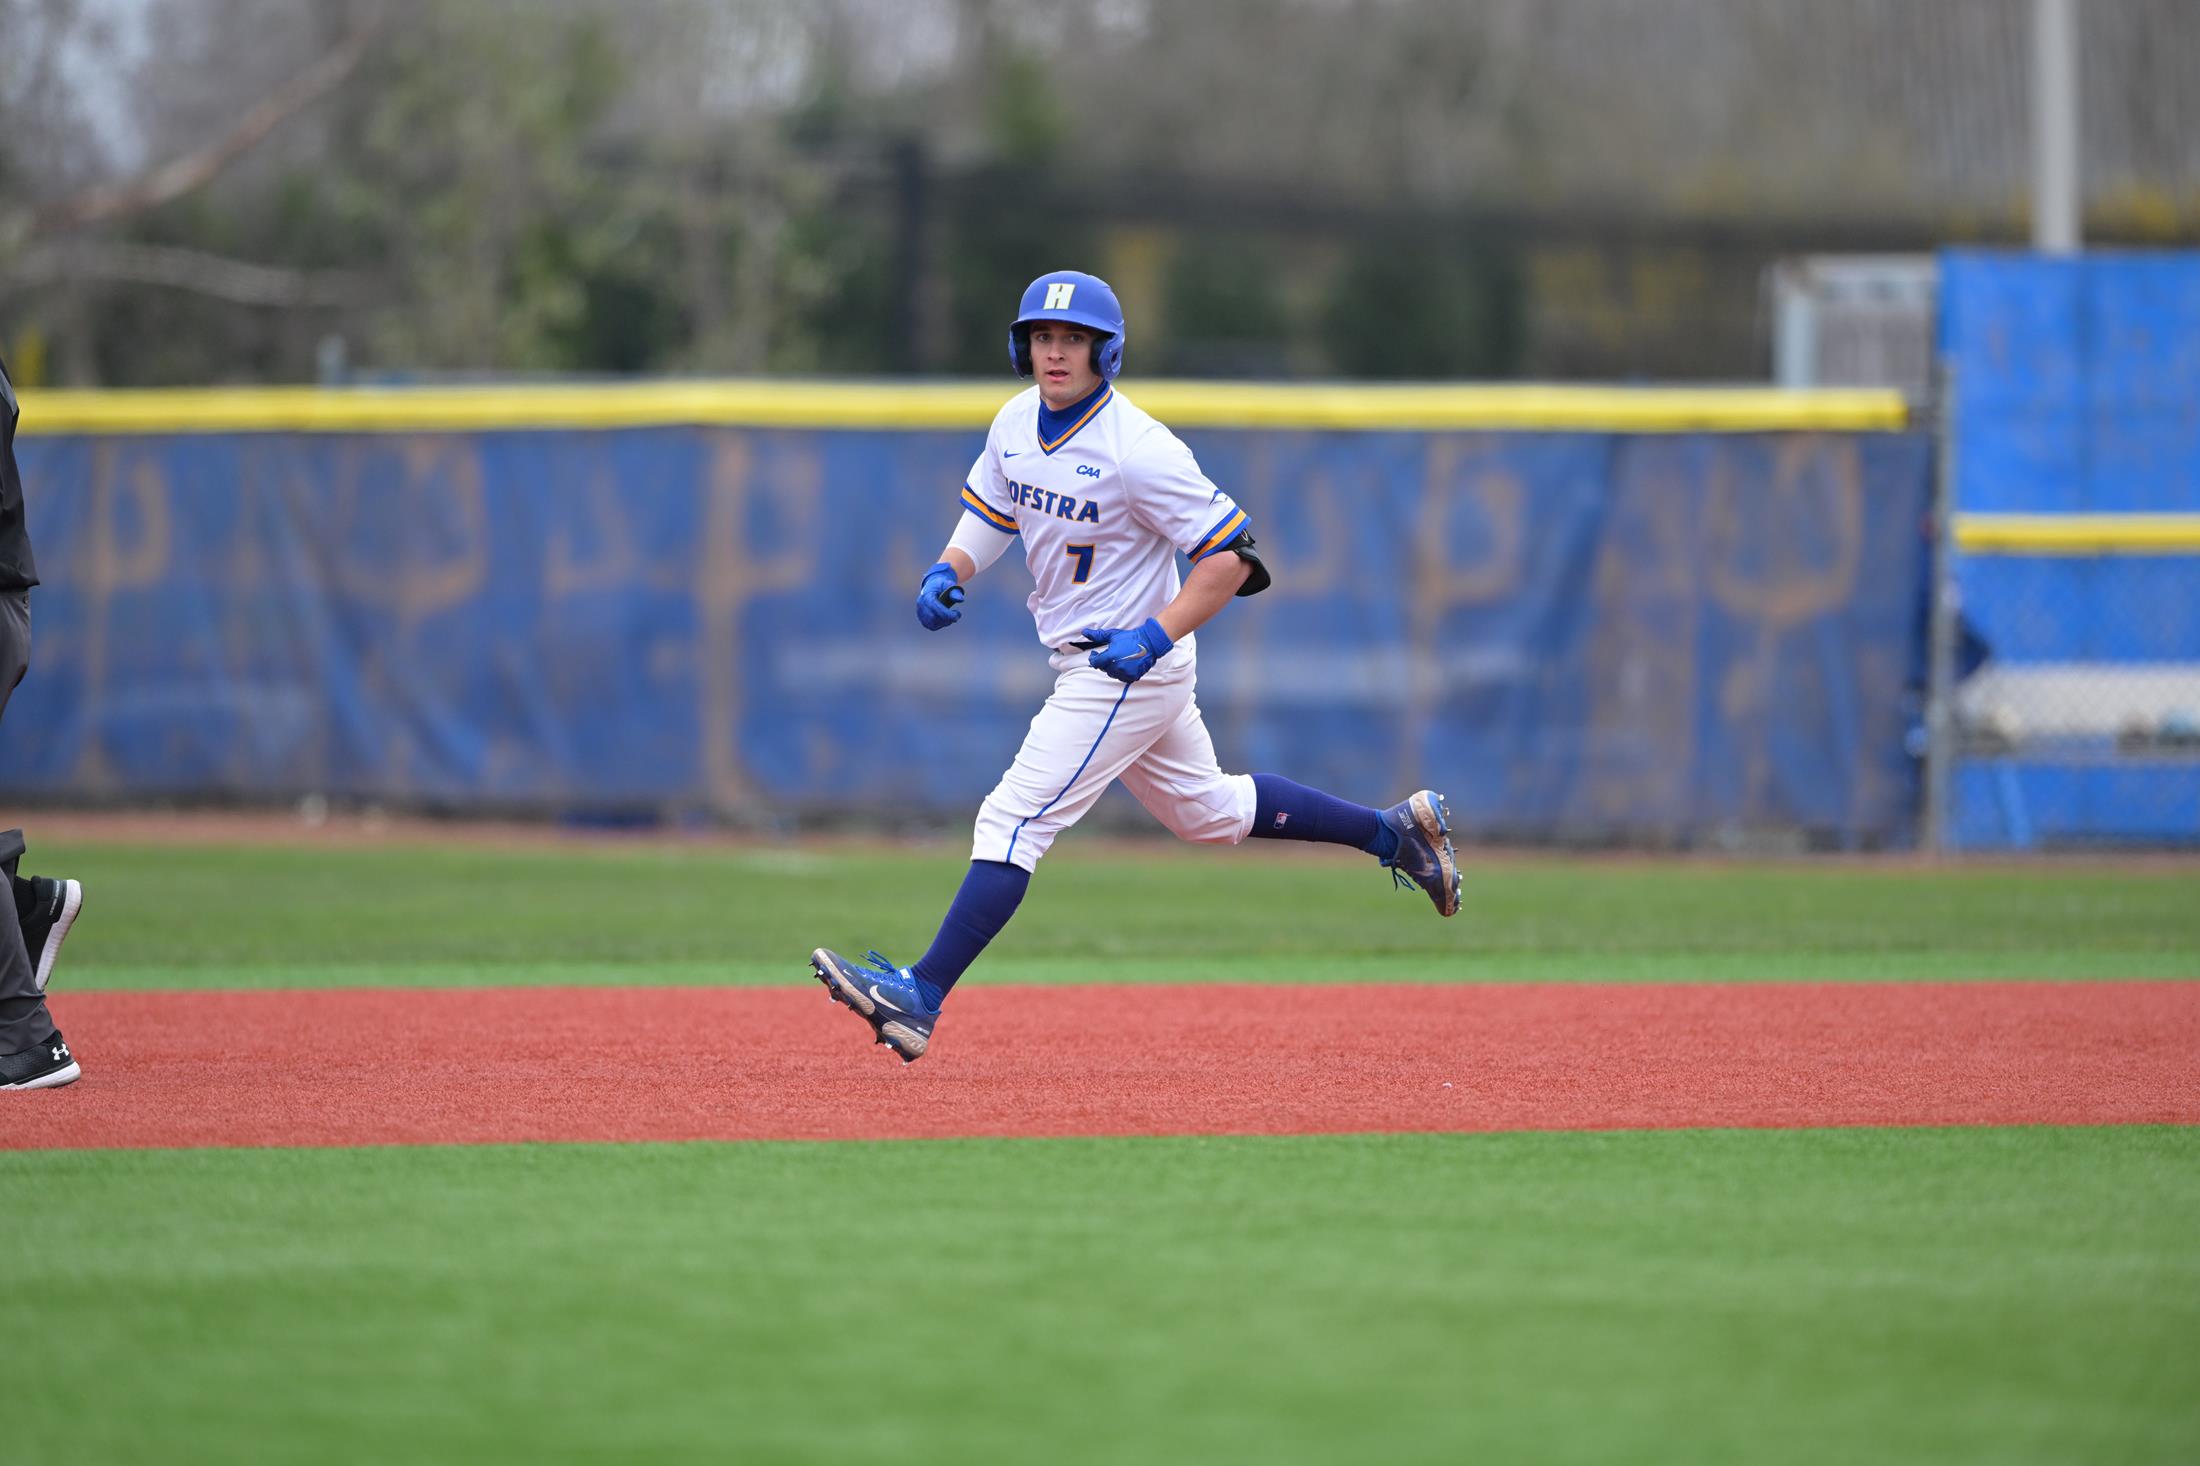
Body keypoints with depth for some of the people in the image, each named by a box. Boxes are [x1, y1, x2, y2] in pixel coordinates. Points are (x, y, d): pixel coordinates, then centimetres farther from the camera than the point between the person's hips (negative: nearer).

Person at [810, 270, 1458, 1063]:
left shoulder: (1138, 450, -23)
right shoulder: (1017, 423, 0)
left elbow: (1231, 557, -21)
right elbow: (986, 513, 15)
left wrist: (1156, 637, -30)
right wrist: (948, 573, -6)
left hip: (1131, 667, -9)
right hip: (1086, 665, 9)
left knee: (1012, 819, -14)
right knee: (1211, 809, 24)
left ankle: (921, 999, -16)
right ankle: (1396, 829, 36)